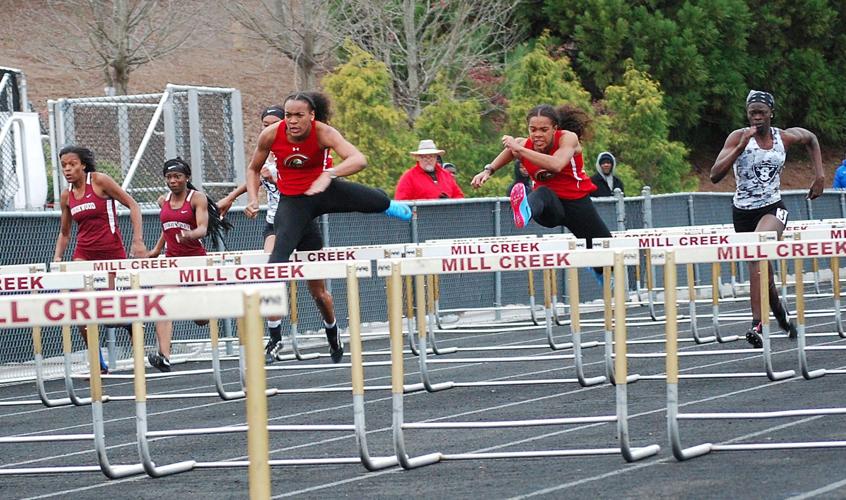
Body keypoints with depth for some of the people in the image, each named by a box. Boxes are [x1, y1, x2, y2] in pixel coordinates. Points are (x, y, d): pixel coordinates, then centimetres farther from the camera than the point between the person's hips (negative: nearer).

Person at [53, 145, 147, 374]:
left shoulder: (99, 181, -7)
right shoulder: (67, 196, 7)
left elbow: (132, 205, -6)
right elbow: (64, 233, 19)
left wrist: (138, 240, -15)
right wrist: (57, 257, 4)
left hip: (112, 251, -4)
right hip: (84, 253, 4)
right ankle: (98, 363, -5)